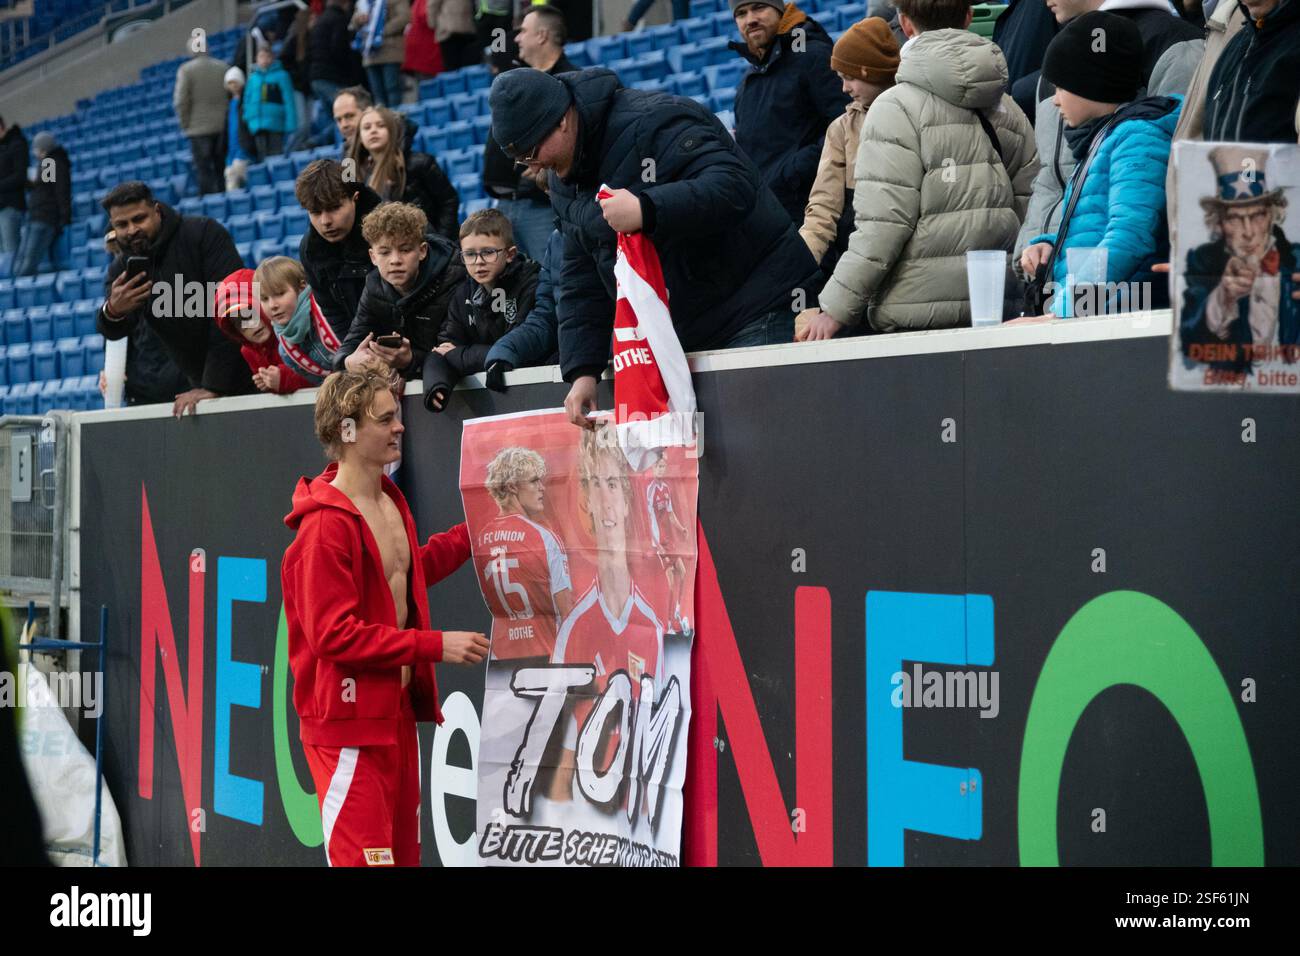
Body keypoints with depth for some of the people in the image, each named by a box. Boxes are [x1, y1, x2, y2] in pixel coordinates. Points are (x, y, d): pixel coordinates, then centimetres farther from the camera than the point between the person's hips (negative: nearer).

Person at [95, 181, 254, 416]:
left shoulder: (204, 234, -15)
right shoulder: (121, 270, 2)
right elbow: (112, 331, -11)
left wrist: (213, 385, -27)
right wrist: (113, 312, -37)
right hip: (203, 381, 5)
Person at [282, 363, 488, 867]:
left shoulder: (389, 501, 11)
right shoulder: (326, 524, -19)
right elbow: (333, 634, -22)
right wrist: (434, 645, -20)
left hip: (399, 708, 9)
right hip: (349, 717, -9)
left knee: (403, 851, 13)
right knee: (363, 856, -11)